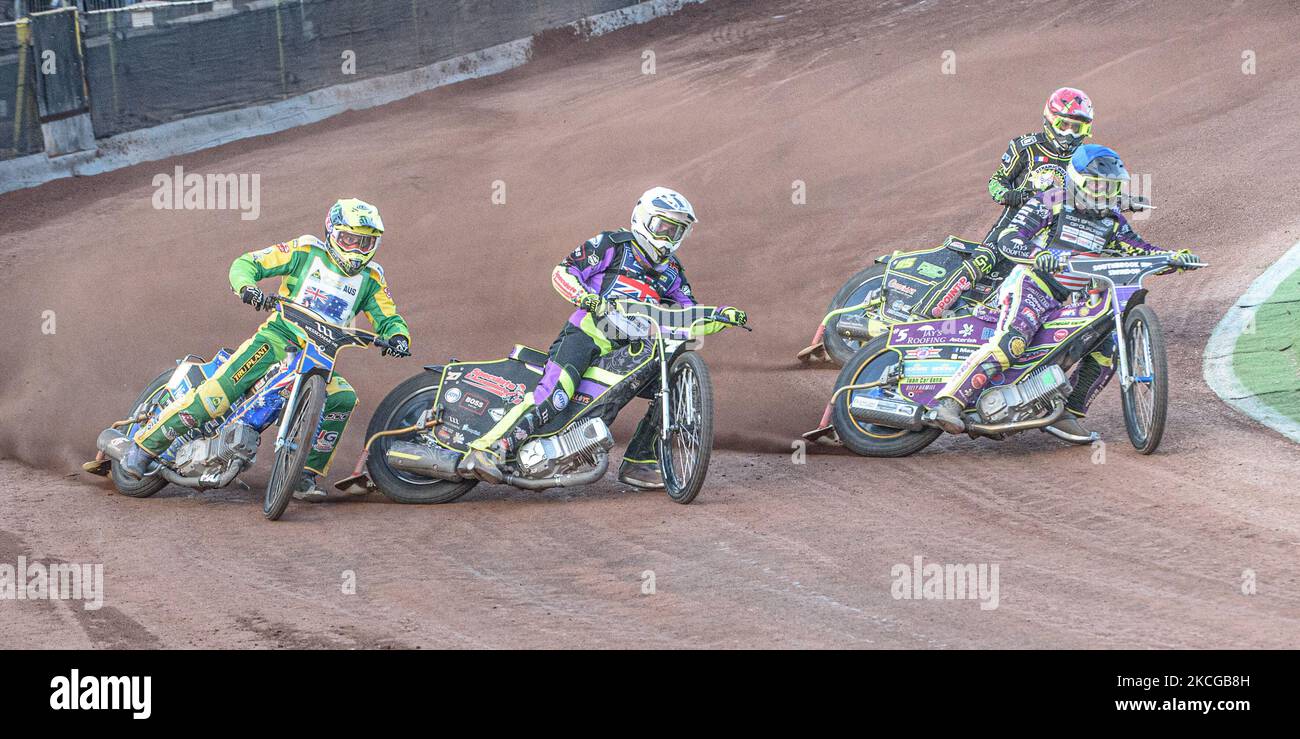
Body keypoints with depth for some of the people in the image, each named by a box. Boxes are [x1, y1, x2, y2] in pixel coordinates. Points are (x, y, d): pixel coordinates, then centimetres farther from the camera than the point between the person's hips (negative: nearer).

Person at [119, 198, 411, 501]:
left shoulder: (371, 278, 10)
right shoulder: (306, 251, 1)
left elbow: (388, 319, 10)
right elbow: (245, 264, 1)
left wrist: (398, 336, -15)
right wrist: (246, 286, -23)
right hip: (276, 339, -4)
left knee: (343, 398, -25)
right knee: (218, 391, -23)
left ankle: (306, 478, -18)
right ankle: (144, 447, -14)